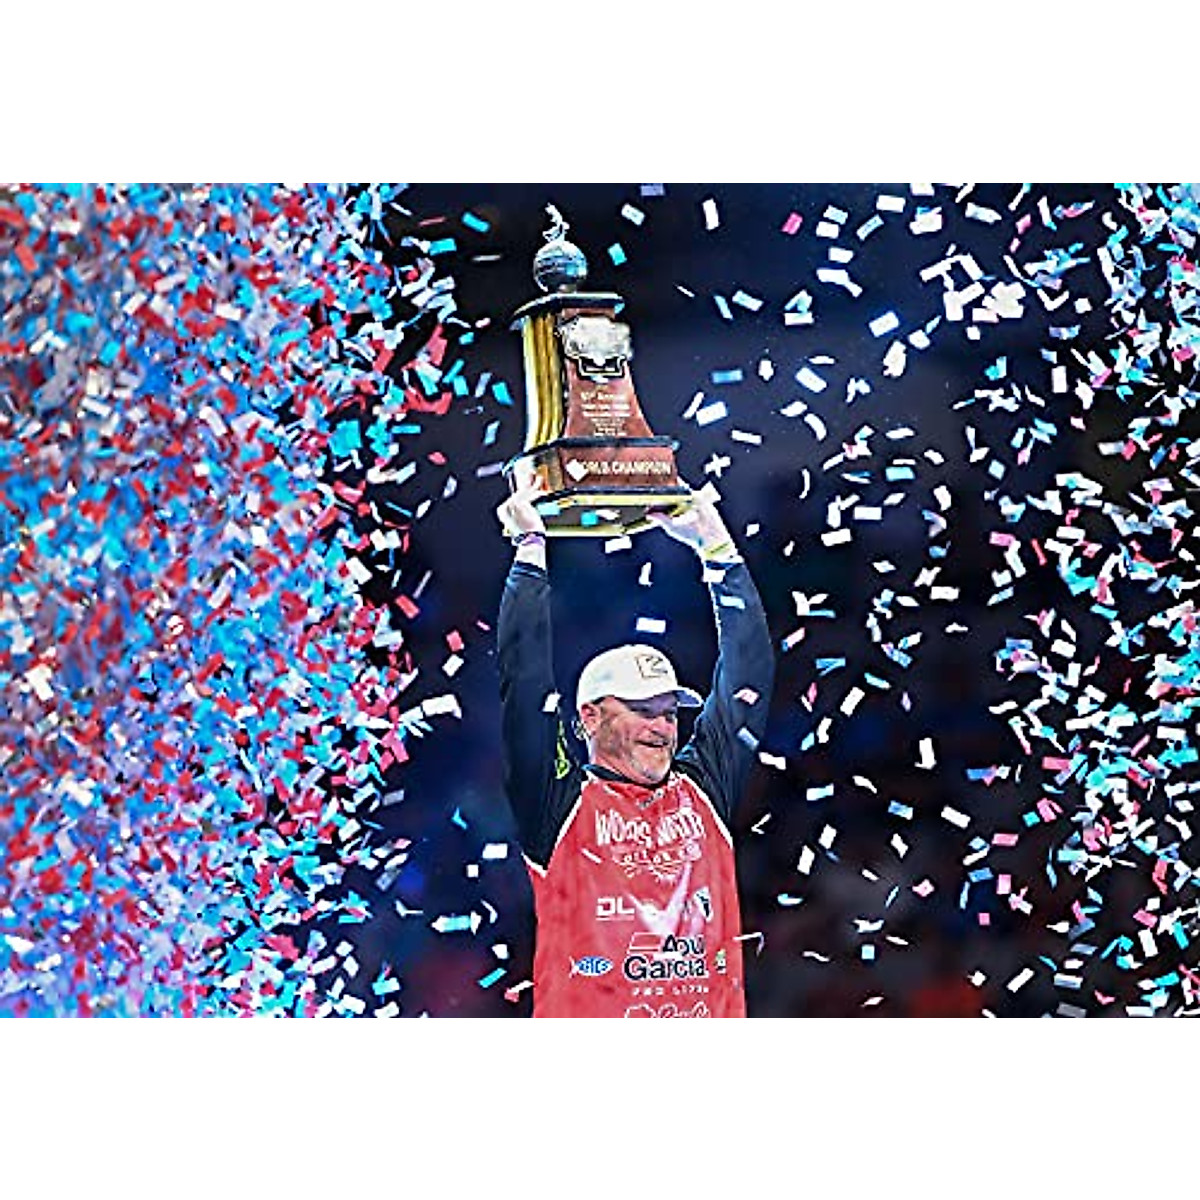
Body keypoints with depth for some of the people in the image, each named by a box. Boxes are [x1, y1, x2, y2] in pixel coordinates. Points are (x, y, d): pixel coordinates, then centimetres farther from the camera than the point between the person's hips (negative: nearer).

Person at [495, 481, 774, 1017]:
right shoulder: (561, 801, 6)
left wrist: (718, 549, 23)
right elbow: (525, 680, 0)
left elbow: (747, 676, 21)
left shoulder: (703, 789, 17)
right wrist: (530, 550, 4)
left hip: (711, 1011, 3)